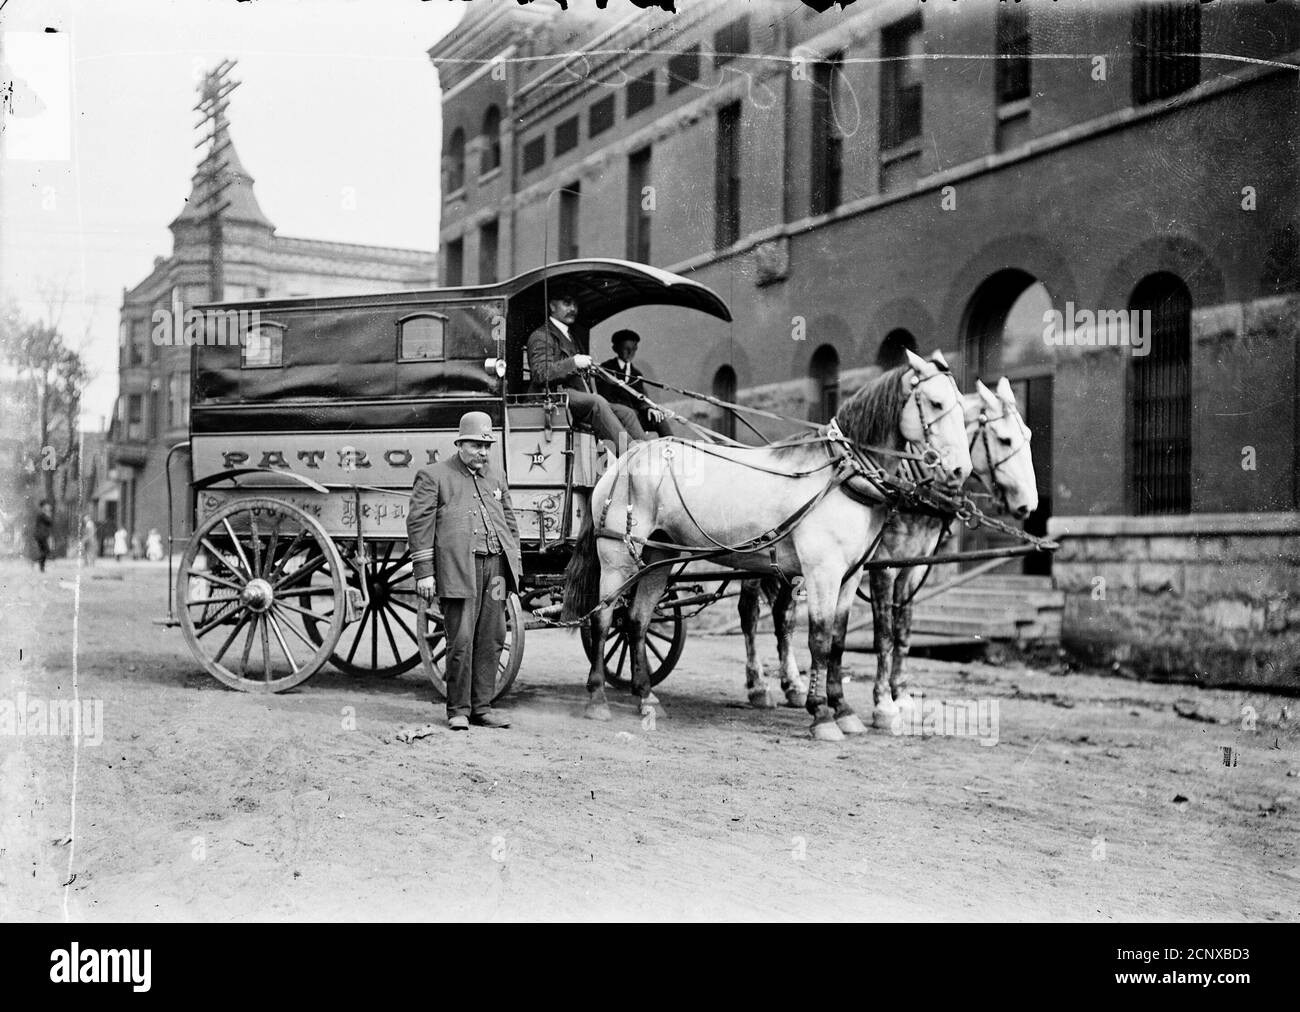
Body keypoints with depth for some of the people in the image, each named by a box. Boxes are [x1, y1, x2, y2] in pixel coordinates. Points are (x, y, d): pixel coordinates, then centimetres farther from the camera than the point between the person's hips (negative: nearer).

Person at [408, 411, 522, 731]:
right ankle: (458, 710, 5)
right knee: (461, 640, -6)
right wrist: (424, 572, -8)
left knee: (491, 639, 5)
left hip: (496, 565, 6)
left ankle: (481, 706, 14)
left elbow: (509, 521, 26)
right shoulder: (433, 476, 3)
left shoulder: (495, 477, 21)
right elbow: (419, 524, -2)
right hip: (458, 569, -5)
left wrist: (515, 562, 17)